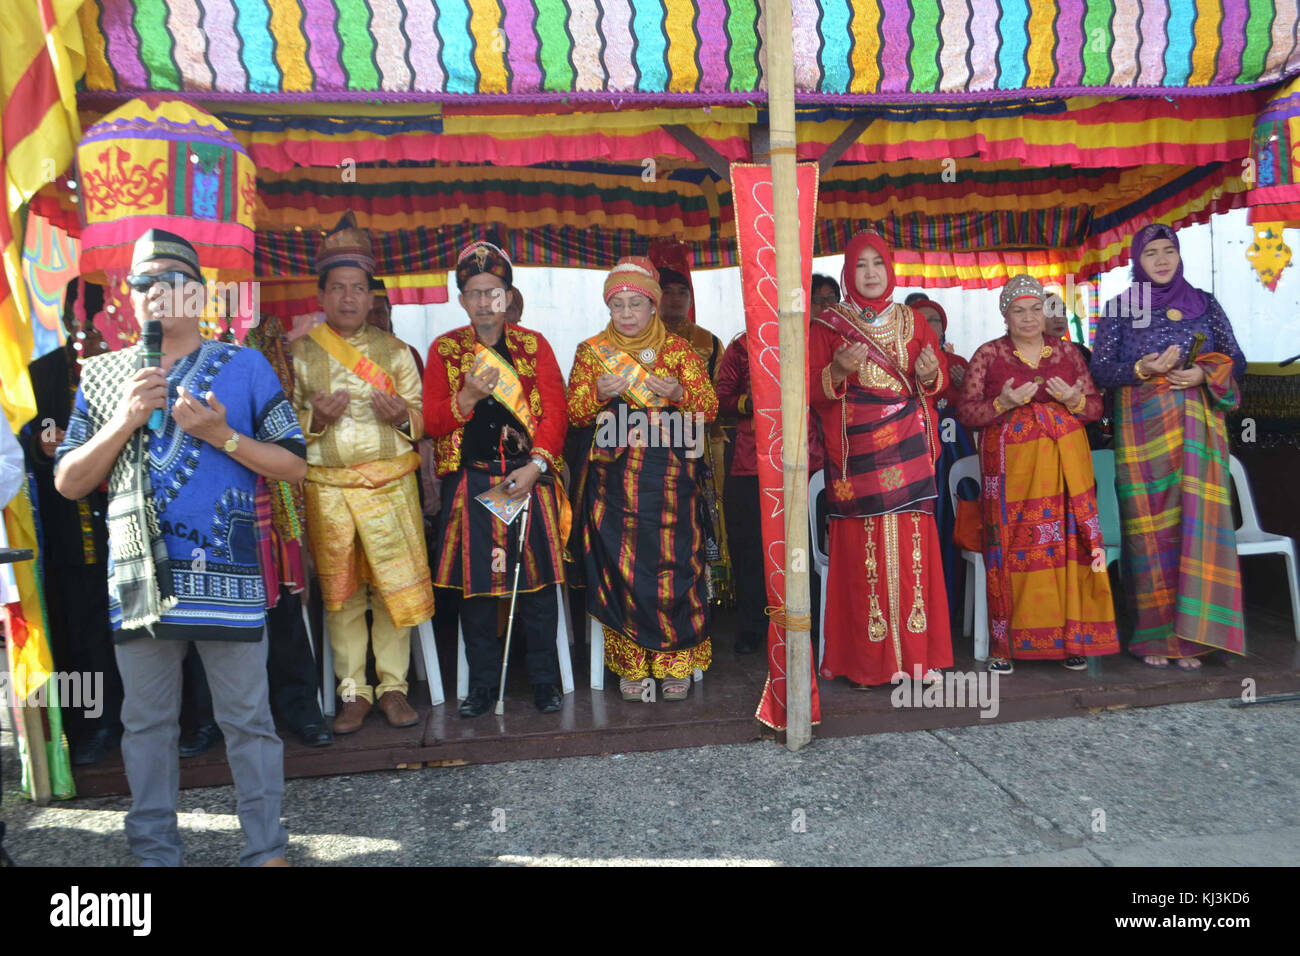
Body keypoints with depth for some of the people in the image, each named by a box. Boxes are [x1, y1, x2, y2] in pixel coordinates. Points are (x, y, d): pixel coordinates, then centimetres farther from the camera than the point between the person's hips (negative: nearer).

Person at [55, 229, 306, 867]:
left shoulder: (244, 367, 2)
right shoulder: (102, 376, 11)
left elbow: (294, 465, 0)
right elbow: (68, 483, 7)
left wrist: (221, 435, -14)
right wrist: (125, 421, -8)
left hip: (225, 576, -3)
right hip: (138, 579, 3)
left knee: (246, 719, 5)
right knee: (146, 722, 13)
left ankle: (265, 849, 18)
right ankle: (155, 852, 29)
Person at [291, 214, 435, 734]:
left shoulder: (393, 349, 10)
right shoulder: (300, 353, 7)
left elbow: (421, 416, 9)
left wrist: (401, 416, -13)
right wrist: (315, 418, -14)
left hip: (390, 483, 0)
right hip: (326, 489, 0)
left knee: (396, 587, 1)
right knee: (340, 592, 5)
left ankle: (393, 686, 15)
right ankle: (353, 691, 17)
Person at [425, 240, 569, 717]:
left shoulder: (534, 345, 7)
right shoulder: (445, 350, 8)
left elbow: (556, 412, 1)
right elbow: (432, 421, 3)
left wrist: (536, 466, -11)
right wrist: (468, 397, -14)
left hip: (530, 479, 0)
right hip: (471, 483, 1)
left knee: (537, 579, 2)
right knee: (475, 583, 4)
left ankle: (544, 679, 16)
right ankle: (482, 683, 18)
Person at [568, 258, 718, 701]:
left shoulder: (679, 349, 8)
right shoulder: (592, 351, 10)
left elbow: (709, 409, 5)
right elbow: (575, 415, 8)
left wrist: (678, 393, -14)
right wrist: (599, 394, -12)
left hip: (670, 474, 0)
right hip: (612, 476, 1)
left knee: (674, 562, -4)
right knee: (620, 565, -1)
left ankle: (676, 662, 9)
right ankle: (631, 664, 12)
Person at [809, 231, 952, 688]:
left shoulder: (911, 321, 14)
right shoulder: (827, 325, 6)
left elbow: (941, 380, 14)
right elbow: (810, 391, 0)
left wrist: (930, 373, -8)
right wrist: (838, 371, -18)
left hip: (907, 451, 3)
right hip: (856, 453, -2)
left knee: (912, 547, -1)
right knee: (862, 551, -5)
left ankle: (917, 652, 9)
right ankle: (867, 660, 4)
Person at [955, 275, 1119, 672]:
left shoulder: (1067, 351, 13)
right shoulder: (988, 355, 5)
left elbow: (1095, 406, 14)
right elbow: (965, 411, 1)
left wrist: (1075, 401, -7)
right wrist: (1004, 404, -15)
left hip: (1064, 462, 2)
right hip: (1010, 464, -2)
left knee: (1068, 544, -3)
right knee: (1012, 547, -4)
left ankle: (1071, 637, 8)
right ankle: (1006, 643, 4)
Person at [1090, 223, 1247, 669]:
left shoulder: (1205, 304, 12)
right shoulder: (1118, 309, 8)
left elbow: (1236, 361, 11)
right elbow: (1100, 370, 2)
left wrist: (1204, 374, -9)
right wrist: (1142, 370, -16)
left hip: (1196, 428, 1)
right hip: (1142, 429, -1)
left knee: (1196, 523, -5)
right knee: (1151, 528, -3)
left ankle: (1191, 635, 3)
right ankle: (1155, 636, 6)